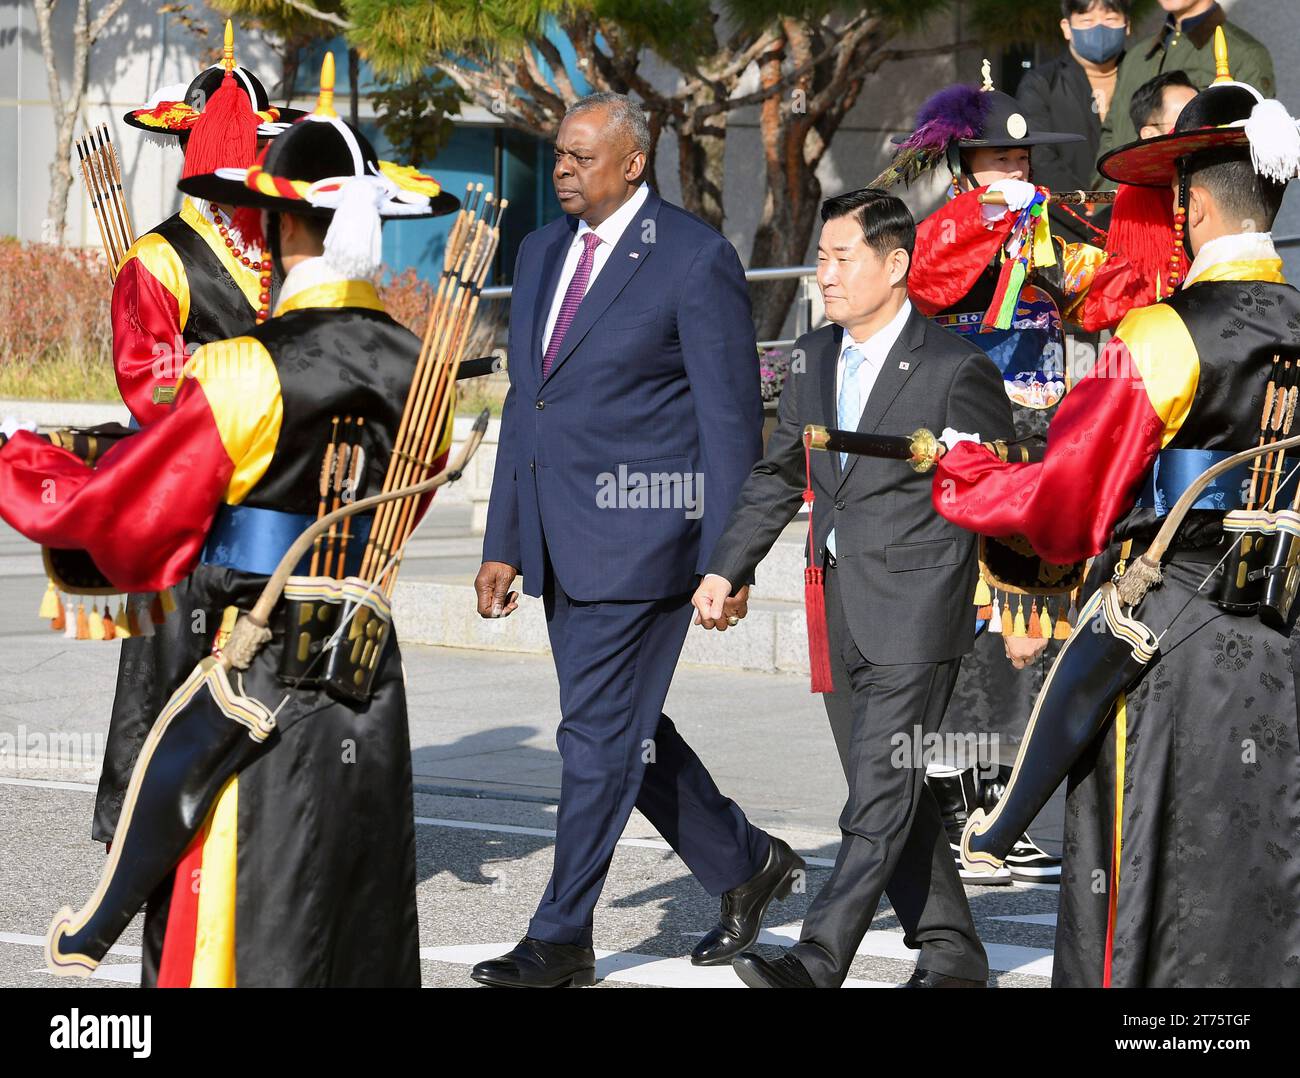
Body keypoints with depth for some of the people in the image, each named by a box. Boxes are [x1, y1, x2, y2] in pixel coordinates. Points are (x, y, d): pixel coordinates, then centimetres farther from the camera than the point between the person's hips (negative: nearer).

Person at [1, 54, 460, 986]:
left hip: (258, 680, -6)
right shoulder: (411, 367, 1)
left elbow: (100, 510, -14)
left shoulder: (251, 374, -18)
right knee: (363, 921, 14)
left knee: (236, 932, 1)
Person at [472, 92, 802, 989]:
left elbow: (731, 416, -10)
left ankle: (562, 939, 2)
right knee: (625, 729, 13)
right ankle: (745, 865, 31)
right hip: (560, 536, 8)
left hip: (641, 534, -8)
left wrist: (728, 559, -13)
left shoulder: (696, 259, -9)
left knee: (600, 733, -5)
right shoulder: (542, 252, 13)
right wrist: (504, 543, 14)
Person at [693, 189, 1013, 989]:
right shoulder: (815, 357, 10)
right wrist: (727, 568, 11)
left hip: (916, 614, -8)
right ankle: (952, 957, 24)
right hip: (840, 614, 8)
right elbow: (778, 474, 19)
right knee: (889, 796, 13)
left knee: (880, 799, -11)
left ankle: (817, 963, -16)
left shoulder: (956, 370, -10)